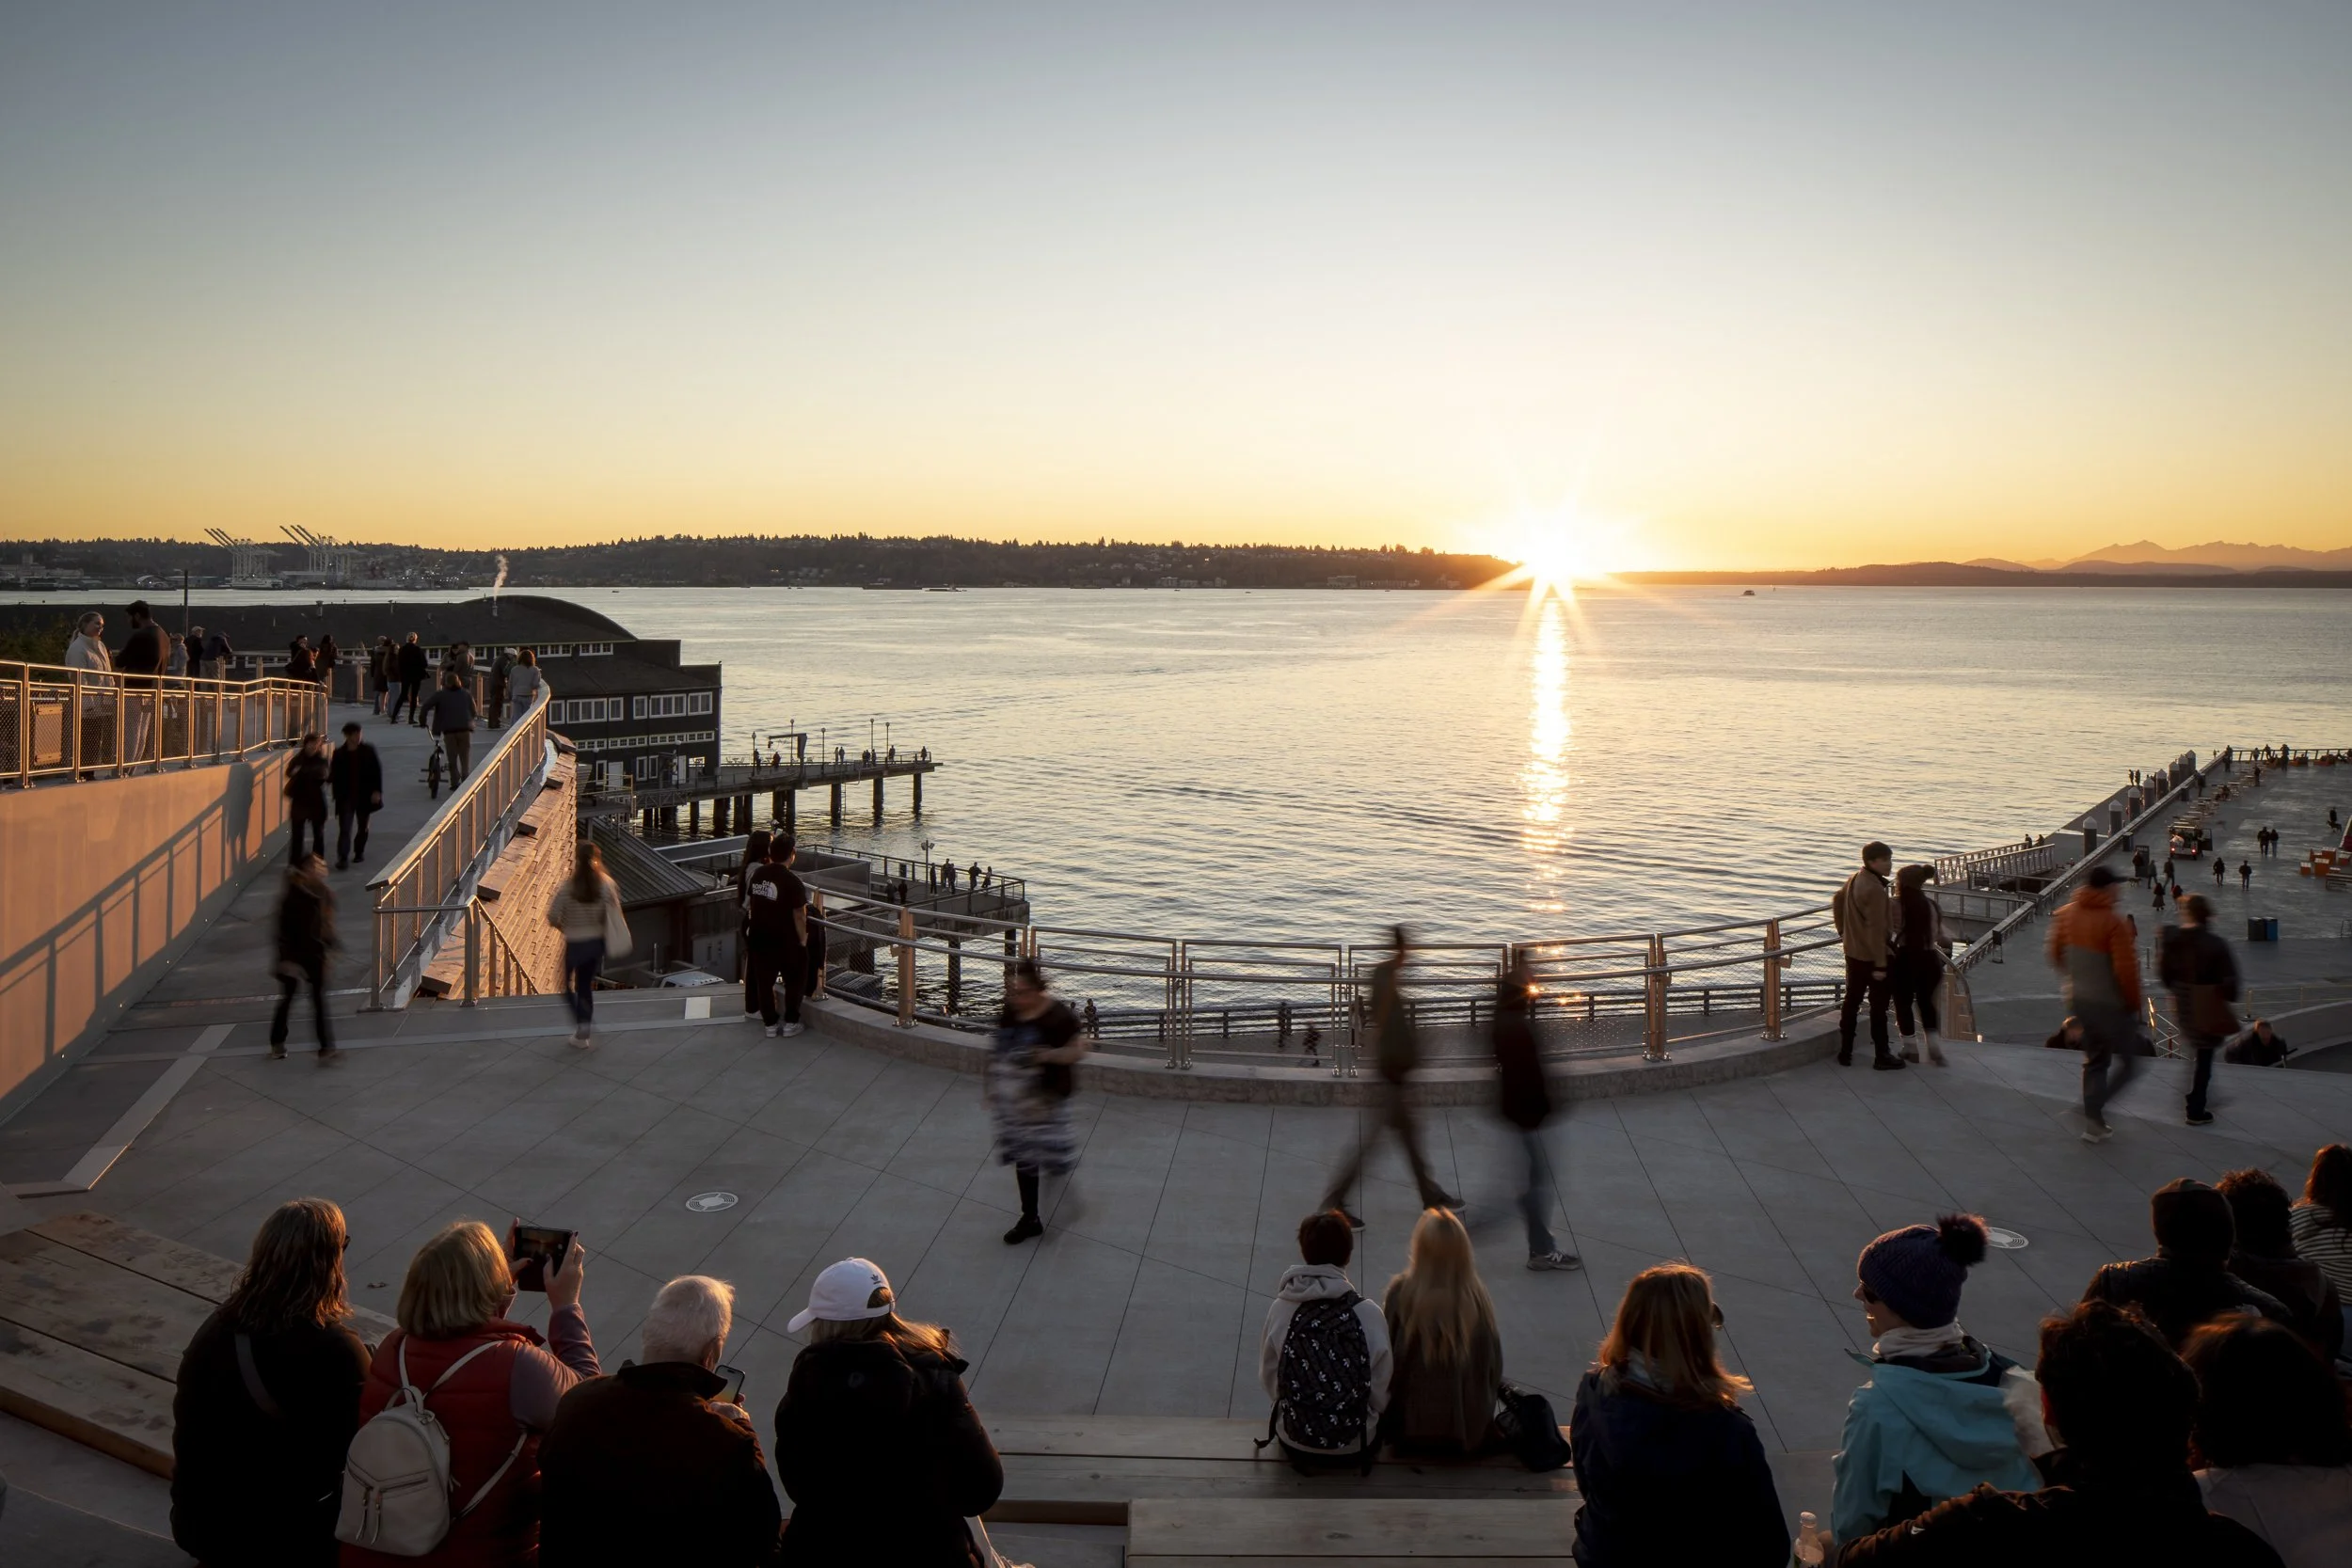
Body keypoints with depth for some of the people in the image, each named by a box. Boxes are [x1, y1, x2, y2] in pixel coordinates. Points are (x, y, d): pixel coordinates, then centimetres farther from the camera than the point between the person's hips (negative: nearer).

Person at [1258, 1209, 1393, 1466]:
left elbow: (1269, 1381, -3)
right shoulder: (1369, 1314, -20)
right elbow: (1380, 1394, -8)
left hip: (1295, 1444, 0)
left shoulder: (1280, 1310, -16)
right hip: (1356, 1447, 0)